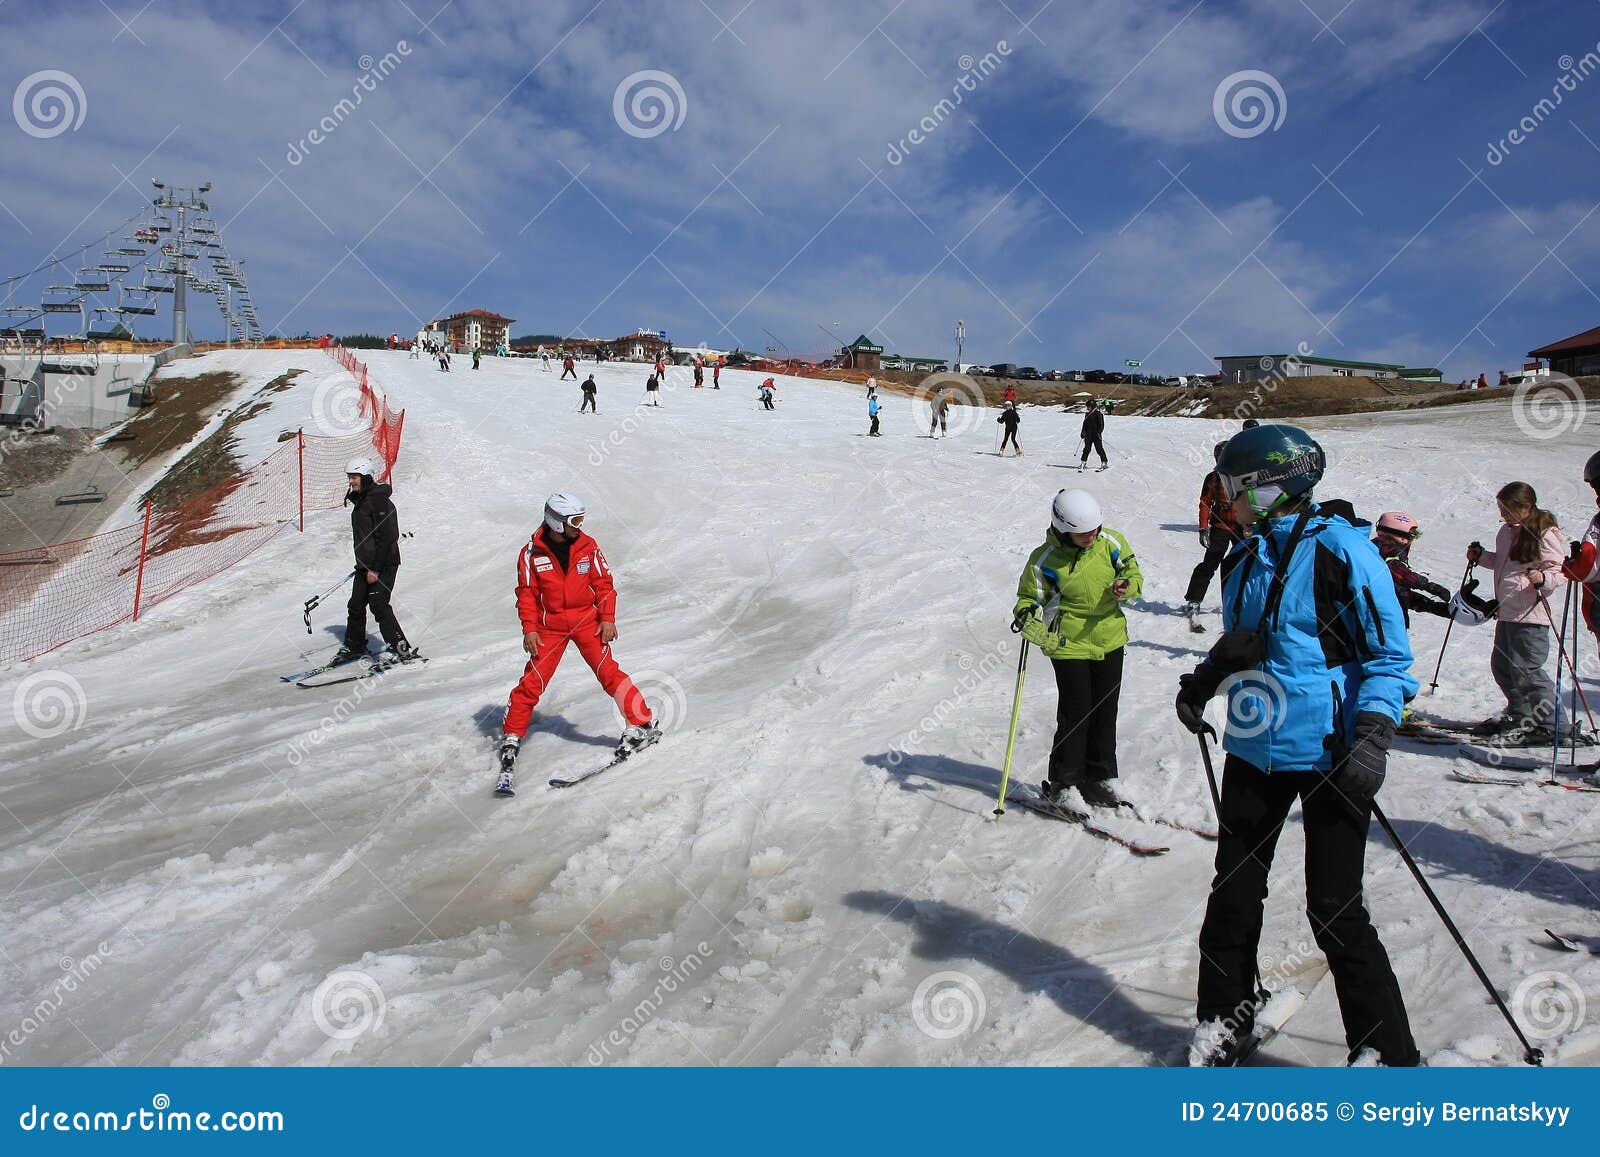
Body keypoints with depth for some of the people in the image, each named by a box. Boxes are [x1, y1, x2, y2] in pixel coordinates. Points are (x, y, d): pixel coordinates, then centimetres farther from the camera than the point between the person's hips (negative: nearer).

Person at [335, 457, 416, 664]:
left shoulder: (379, 500, -16)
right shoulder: (360, 501, 15)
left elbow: (385, 537, -21)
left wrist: (375, 569, -21)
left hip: (383, 564, -9)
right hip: (365, 565, 9)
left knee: (378, 604, -16)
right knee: (356, 605, 13)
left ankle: (402, 647, -14)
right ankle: (354, 646, 28)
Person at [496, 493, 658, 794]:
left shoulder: (587, 546, -3)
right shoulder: (532, 553, -6)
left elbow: (604, 583, 2)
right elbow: (527, 593, 0)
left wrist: (607, 618, -5)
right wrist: (529, 628, -8)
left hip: (586, 619, 0)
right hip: (550, 625, 0)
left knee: (607, 671, -11)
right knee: (532, 681, -2)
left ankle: (643, 724, -3)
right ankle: (511, 738, 11)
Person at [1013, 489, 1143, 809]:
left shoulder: (1111, 542, -5)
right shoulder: (1045, 559, -14)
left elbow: (1133, 574, 8)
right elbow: (1030, 598, -2)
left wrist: (1126, 587, -15)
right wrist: (1026, 617, -24)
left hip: (1110, 639, 5)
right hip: (1069, 645, -4)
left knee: (1105, 711, 14)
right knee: (1076, 714, -4)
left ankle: (1099, 777, 30)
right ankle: (1064, 783, 12)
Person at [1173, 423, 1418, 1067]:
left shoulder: (1339, 548, -12)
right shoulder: (1251, 557, 9)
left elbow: (1389, 655, -11)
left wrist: (1373, 737, -21)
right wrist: (1203, 680, 7)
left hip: (1329, 758, -7)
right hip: (1254, 750, 7)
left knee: (1336, 914, 0)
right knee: (1233, 893, 13)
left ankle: (1389, 1051, 19)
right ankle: (1225, 1019, 32)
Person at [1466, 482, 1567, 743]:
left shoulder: (1544, 535, -12)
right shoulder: (1506, 531, 13)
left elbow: (1559, 570, -14)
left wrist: (1543, 579, -33)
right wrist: (1481, 556, 13)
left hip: (1530, 615, -9)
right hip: (1506, 613, 9)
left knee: (1525, 670, -9)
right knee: (1502, 667, 16)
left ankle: (1551, 726, 1)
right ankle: (1519, 715, 32)